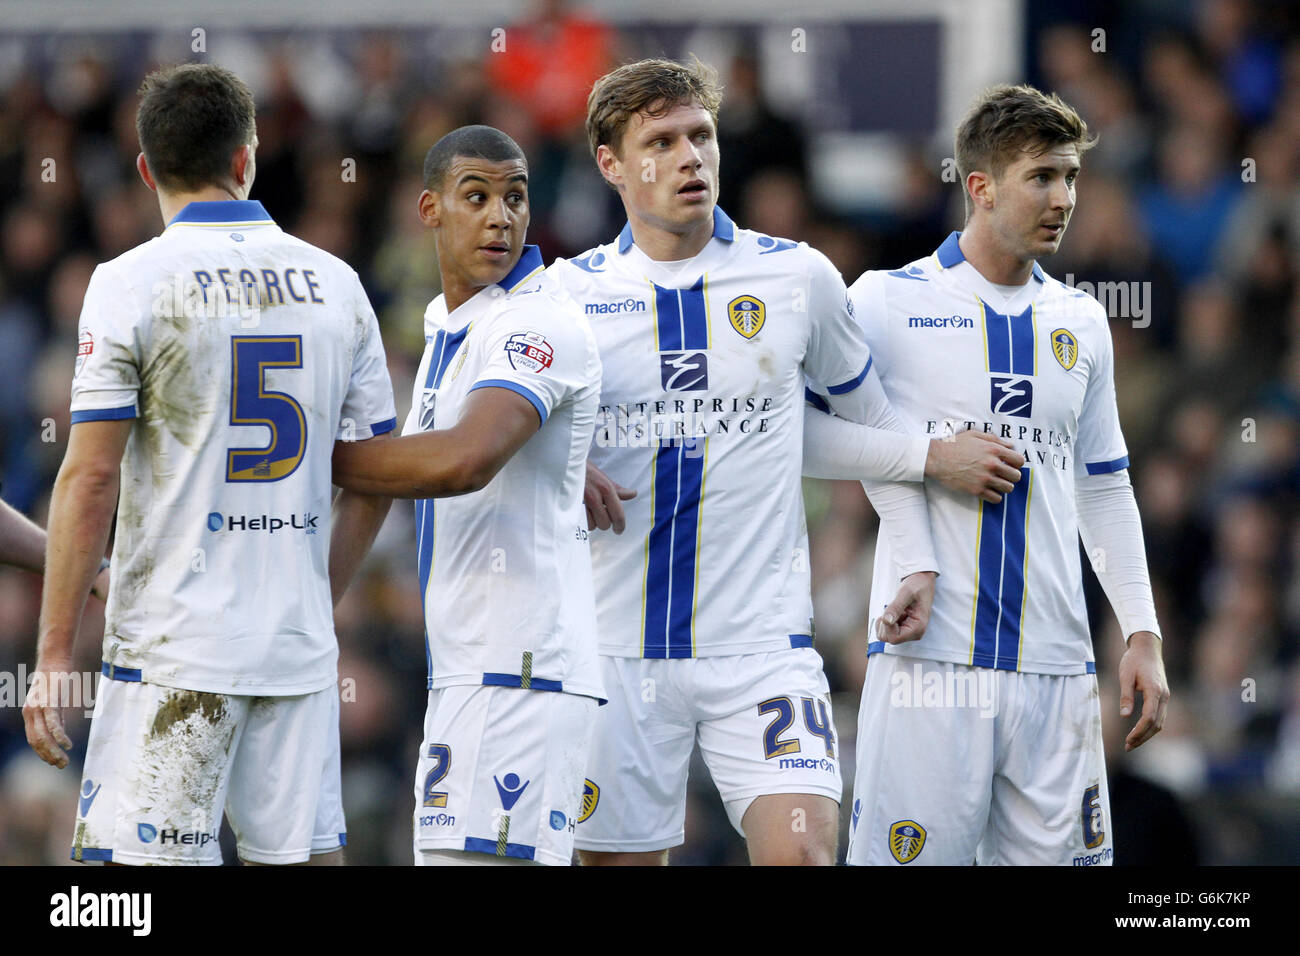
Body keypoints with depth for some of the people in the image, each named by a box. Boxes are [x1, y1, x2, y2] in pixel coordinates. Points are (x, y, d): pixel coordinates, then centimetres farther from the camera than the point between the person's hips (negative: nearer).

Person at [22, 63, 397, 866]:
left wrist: (55, 653, -5)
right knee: (305, 854, 7)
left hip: (174, 646, -5)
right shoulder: (336, 284, 8)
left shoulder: (132, 284, -6)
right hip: (300, 649, 5)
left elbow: (91, 478, -9)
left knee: (145, 860, -4)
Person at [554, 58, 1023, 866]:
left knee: (802, 849, -17)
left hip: (761, 641, -1)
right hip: (618, 643, 1)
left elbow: (869, 419, 15)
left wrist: (917, 560, 7)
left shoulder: (799, 278, 3)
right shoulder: (568, 293, 2)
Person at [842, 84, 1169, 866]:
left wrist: (1144, 635, 15)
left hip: (1055, 663, 4)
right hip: (929, 656, -4)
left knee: (1055, 852, 0)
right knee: (912, 860, -8)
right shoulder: (888, 302, 0)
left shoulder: (1082, 322, 15)